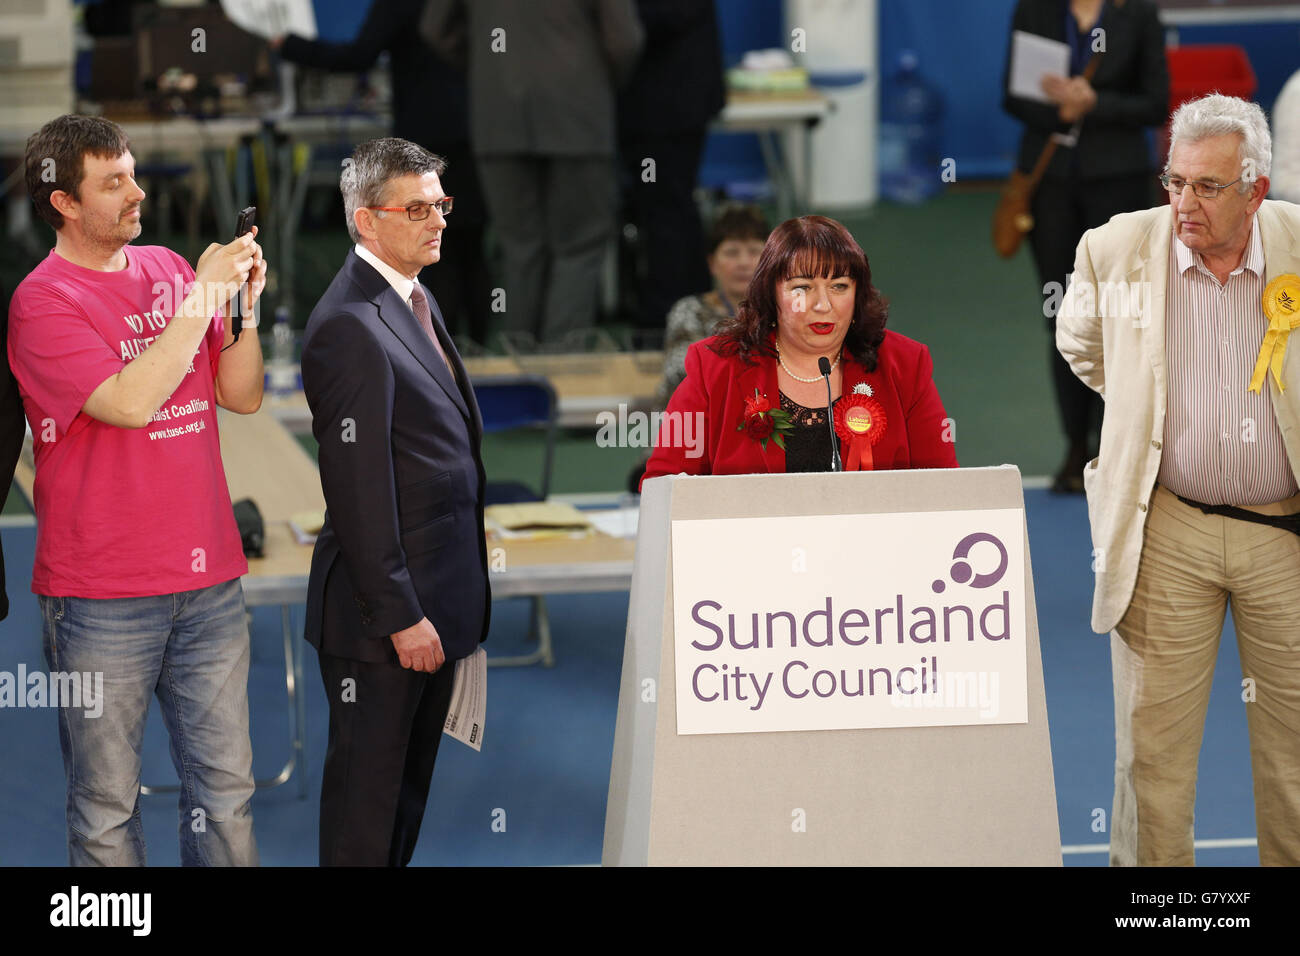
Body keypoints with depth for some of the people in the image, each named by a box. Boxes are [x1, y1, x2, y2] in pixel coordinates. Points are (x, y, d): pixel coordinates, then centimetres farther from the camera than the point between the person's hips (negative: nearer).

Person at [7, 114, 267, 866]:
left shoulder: (169, 270, 9)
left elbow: (243, 396, 11)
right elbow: (128, 402, -21)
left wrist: (244, 304, -5)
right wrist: (203, 297, -16)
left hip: (209, 579, 5)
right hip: (103, 598, -5)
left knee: (226, 788, 9)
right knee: (107, 809, 3)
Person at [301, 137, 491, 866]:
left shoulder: (418, 301, 12)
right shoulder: (350, 326, -19)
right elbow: (358, 488, -21)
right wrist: (399, 615, -21)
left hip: (436, 597, 10)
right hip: (381, 612, -10)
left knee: (412, 785, 18)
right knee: (368, 791, 0)